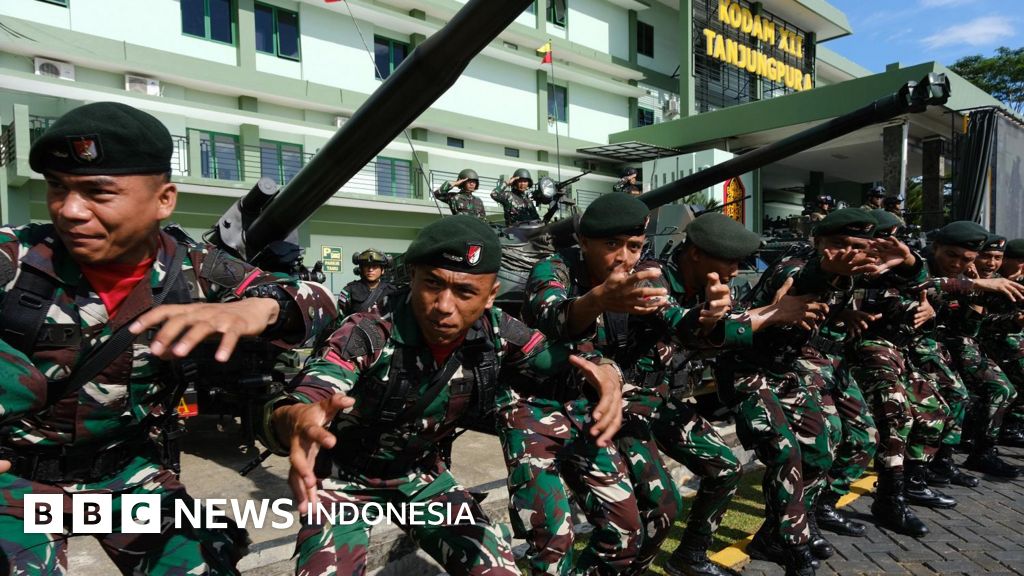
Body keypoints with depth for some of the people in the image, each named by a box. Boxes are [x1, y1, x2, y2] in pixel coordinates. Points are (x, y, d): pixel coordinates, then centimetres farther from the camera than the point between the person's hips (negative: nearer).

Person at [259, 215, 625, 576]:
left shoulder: (497, 335, -18)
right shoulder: (366, 336, -30)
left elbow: (571, 362, -11)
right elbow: (283, 415, -38)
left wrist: (605, 373, -35)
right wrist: (295, 421, -63)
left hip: (421, 476, 3)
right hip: (346, 480, -3)